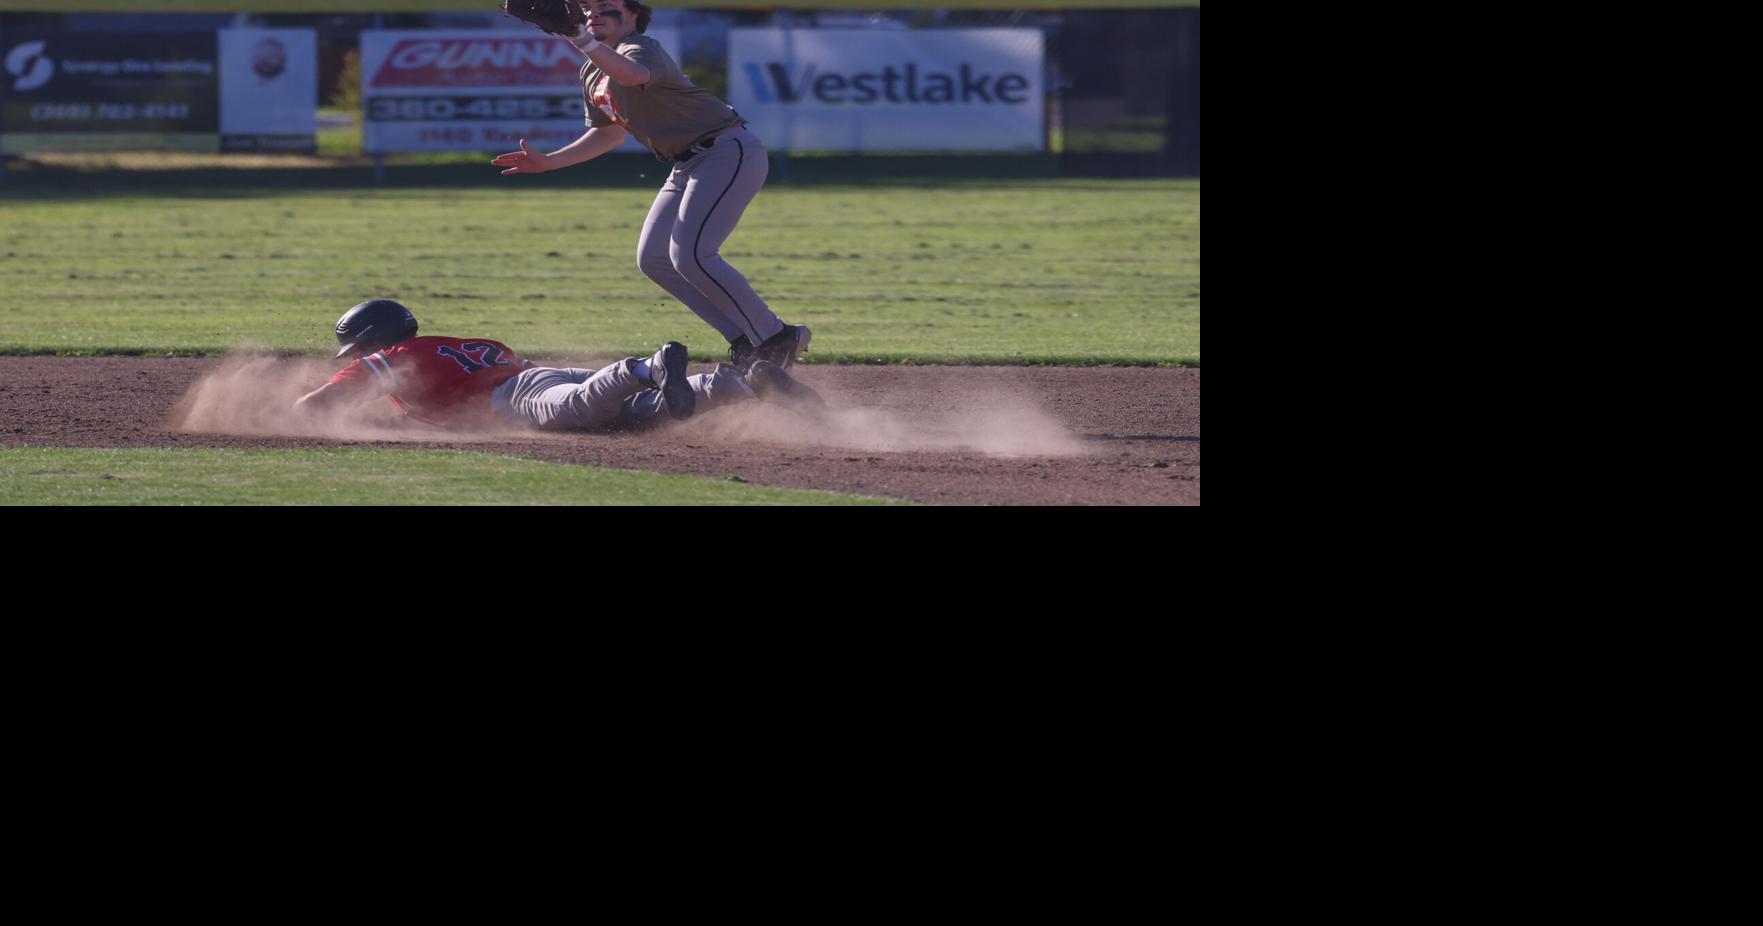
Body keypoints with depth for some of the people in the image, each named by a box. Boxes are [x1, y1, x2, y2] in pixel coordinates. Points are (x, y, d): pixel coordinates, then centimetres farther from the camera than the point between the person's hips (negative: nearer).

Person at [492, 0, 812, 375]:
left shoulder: (642, 49, -18)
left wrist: (580, 38, -56)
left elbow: (632, 75, -44)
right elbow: (609, 133, 27)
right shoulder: (593, 74, 12)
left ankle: (777, 338, -10)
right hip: (688, 166, 11)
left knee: (690, 255, -22)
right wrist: (546, 162, 19)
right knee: (653, 259, 8)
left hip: (730, 152, -11)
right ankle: (745, 342, 11)